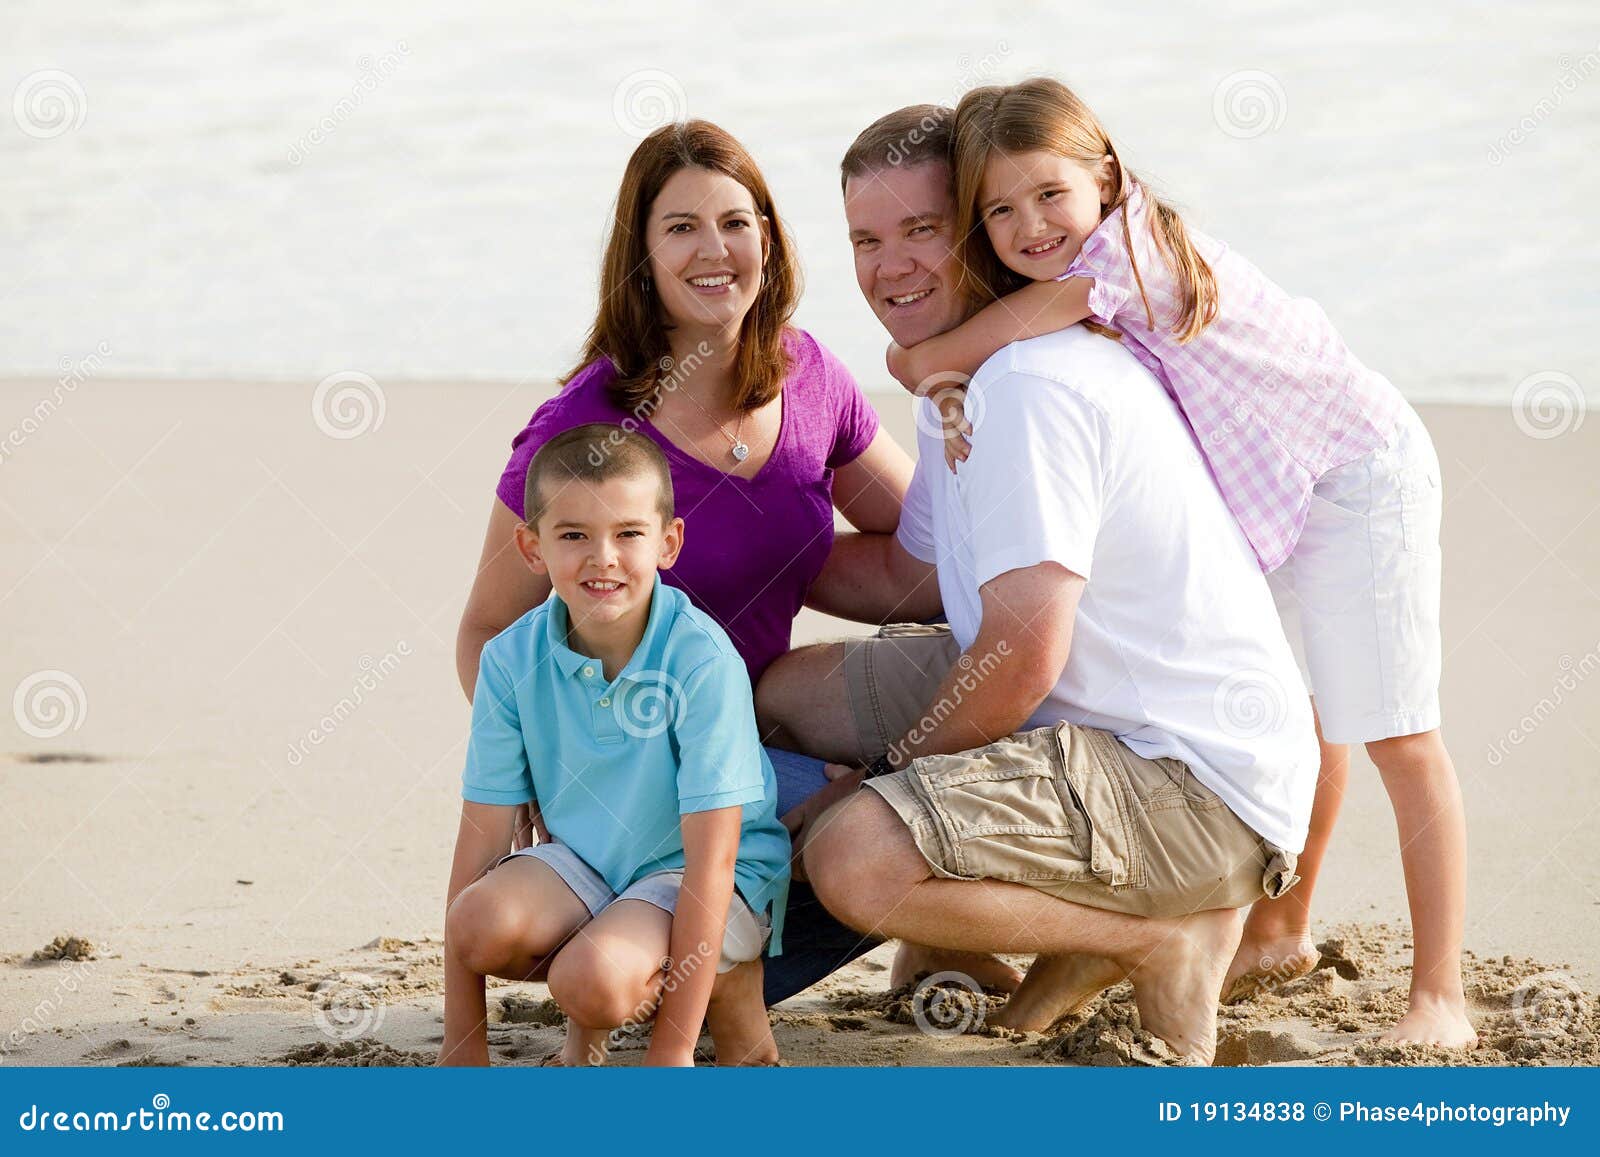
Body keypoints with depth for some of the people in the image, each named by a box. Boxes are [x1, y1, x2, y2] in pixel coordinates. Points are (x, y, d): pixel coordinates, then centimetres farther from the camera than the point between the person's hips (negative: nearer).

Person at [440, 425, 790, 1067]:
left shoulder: (701, 659, -23)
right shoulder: (513, 660, -11)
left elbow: (711, 857, -23)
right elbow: (481, 838, -9)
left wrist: (672, 1052, -25)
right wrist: (462, 1046, -12)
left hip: (705, 882, -4)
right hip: (584, 865, 4)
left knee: (595, 978, -32)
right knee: (480, 924, -27)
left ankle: (736, 989, 1)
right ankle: (590, 1019, 5)